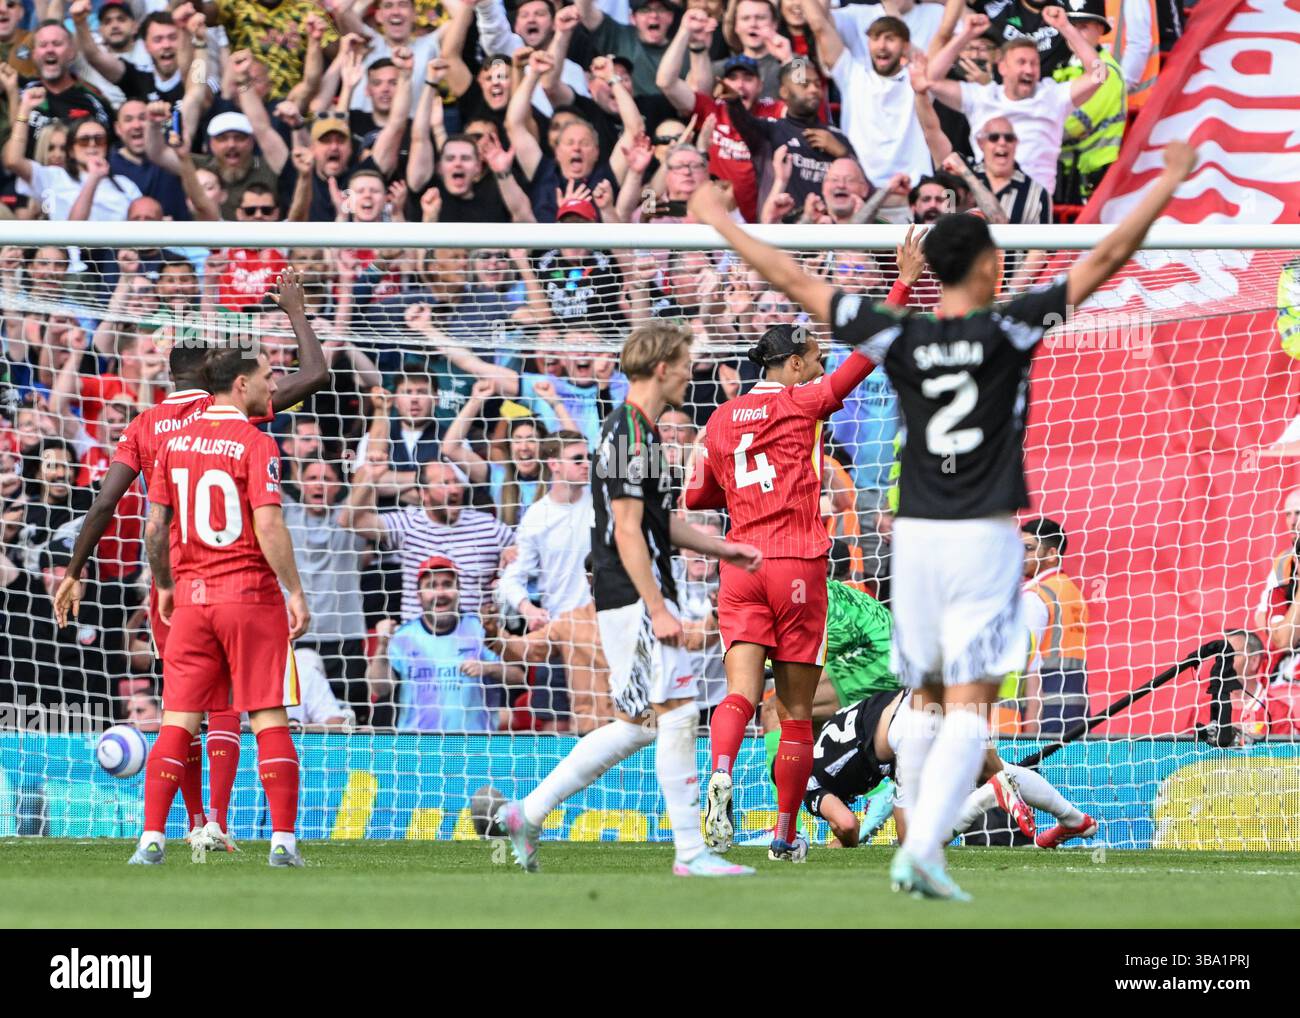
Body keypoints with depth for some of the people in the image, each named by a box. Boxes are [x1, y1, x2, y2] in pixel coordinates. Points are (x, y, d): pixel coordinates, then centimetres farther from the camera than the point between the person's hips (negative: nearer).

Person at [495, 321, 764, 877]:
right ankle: (690, 850, -7)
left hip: (631, 601, 11)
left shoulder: (635, 431, 17)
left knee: (637, 724, 12)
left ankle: (528, 812, 14)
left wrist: (722, 548, 25)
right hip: (634, 599, -11)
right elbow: (627, 530, -19)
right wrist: (658, 610, -21)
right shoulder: (631, 435, -15)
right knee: (676, 711, -9)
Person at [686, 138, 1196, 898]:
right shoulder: (1007, 331, -7)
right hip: (985, 537, -4)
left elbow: (796, 281, 6)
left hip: (915, 534, 4)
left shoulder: (900, 339, 0)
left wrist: (721, 223, 17)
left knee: (925, 700, 16)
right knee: (969, 704, -7)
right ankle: (923, 850, -19)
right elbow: (1107, 259, -5)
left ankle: (921, 845, 15)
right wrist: (1170, 181, 2)